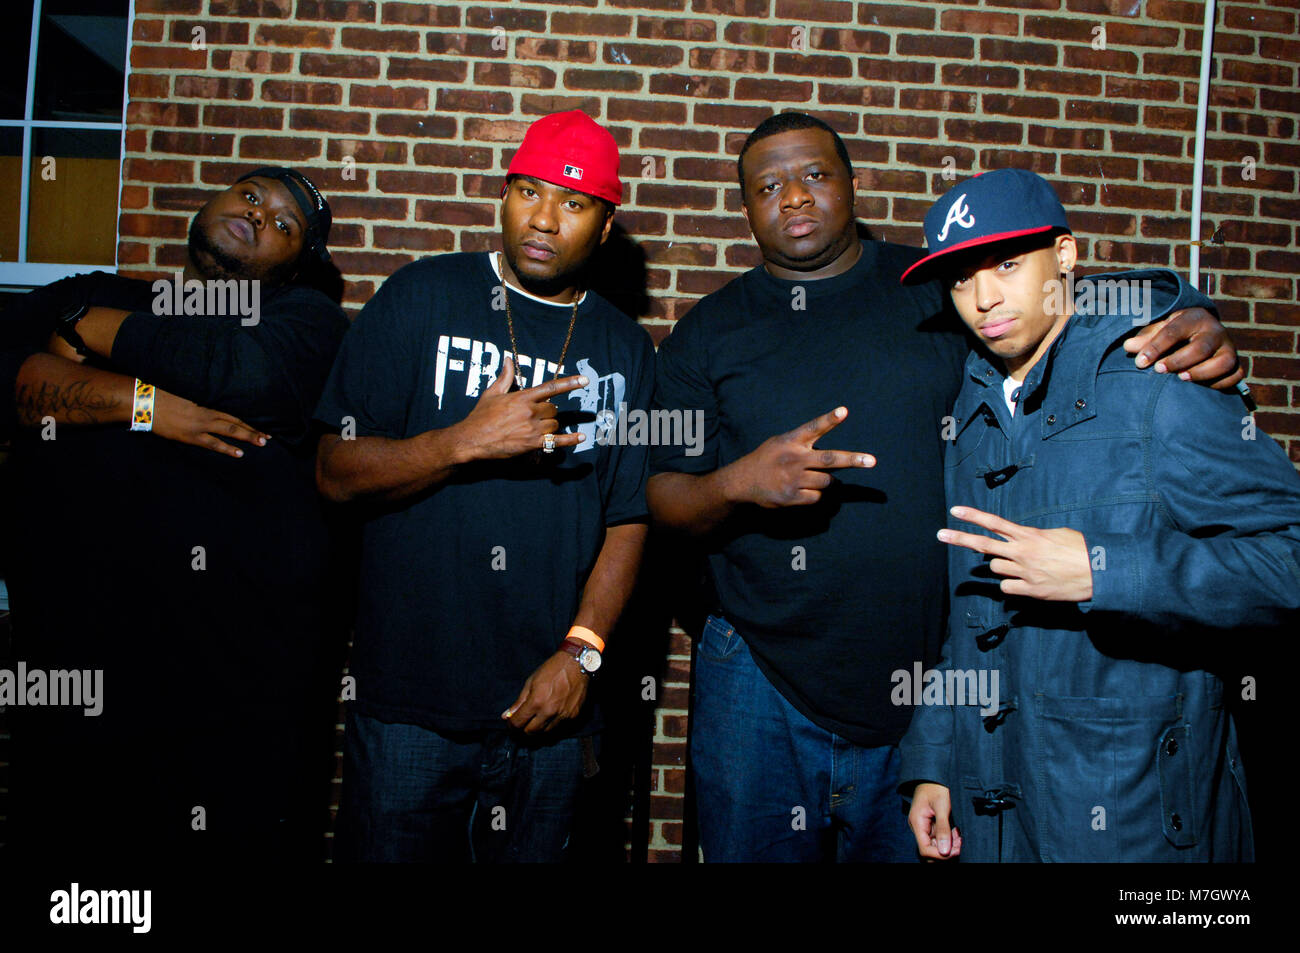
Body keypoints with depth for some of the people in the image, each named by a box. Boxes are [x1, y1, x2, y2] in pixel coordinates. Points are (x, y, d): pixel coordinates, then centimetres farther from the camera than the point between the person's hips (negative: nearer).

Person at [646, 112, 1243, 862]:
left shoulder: (945, 292, 4)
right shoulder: (709, 333, 4)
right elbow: (665, 498, 2)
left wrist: (1191, 336, -13)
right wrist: (738, 484, -19)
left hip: (928, 686, 0)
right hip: (760, 684, 0)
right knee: (753, 850, 15)